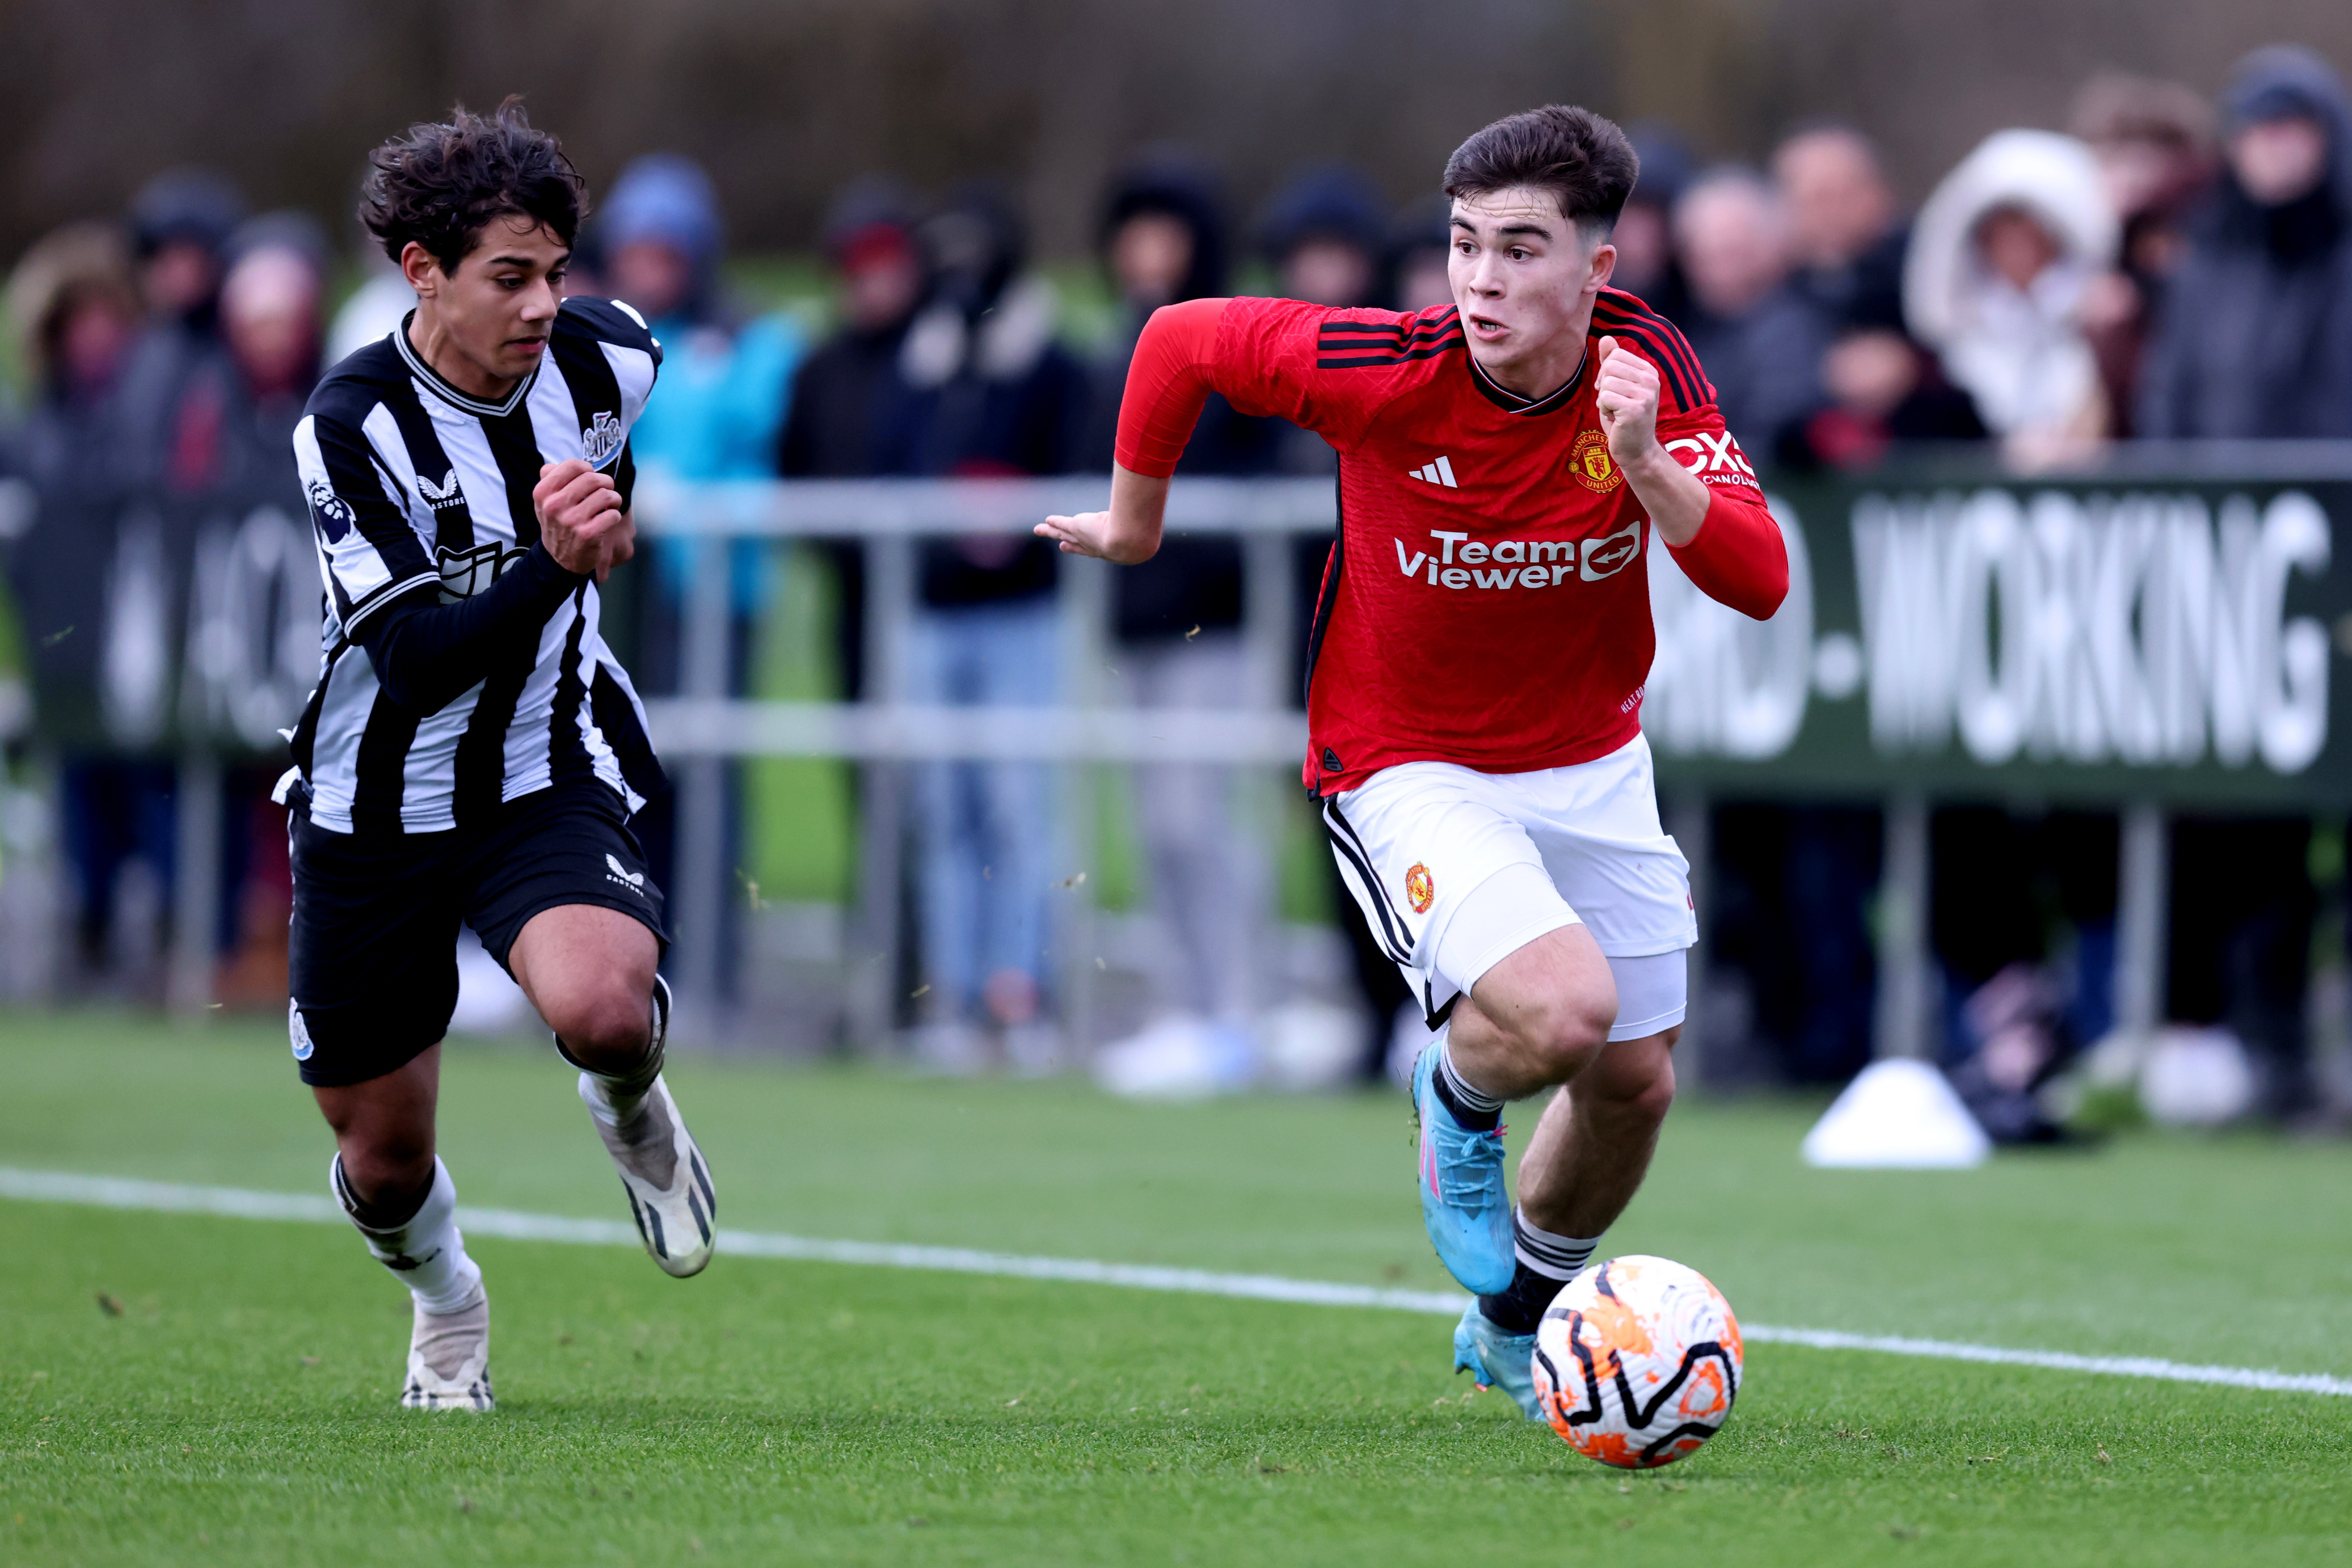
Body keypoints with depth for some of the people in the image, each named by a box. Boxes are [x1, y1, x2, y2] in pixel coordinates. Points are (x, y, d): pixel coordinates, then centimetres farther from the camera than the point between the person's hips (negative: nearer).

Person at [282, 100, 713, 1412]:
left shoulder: (602, 357, -10)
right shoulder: (350, 428, -21)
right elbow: (421, 661, -29)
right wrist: (552, 566, -42)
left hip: (550, 784, 1)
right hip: (378, 805, -1)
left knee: (602, 1008, -33)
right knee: (385, 1165, 8)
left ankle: (632, 1107, 6)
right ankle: (445, 1303, 45)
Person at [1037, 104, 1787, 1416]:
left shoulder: (1652, 372, -16)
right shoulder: (1383, 370, -25)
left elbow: (1759, 581, -23)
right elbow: (1180, 339, -9)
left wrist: (1647, 464, -39)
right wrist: (1134, 519, 5)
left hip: (1592, 766, 5)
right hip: (1408, 768, -4)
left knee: (1634, 1085, 13)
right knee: (1561, 1012, -28)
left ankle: (1515, 1327, 43)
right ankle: (1459, 1101, 10)